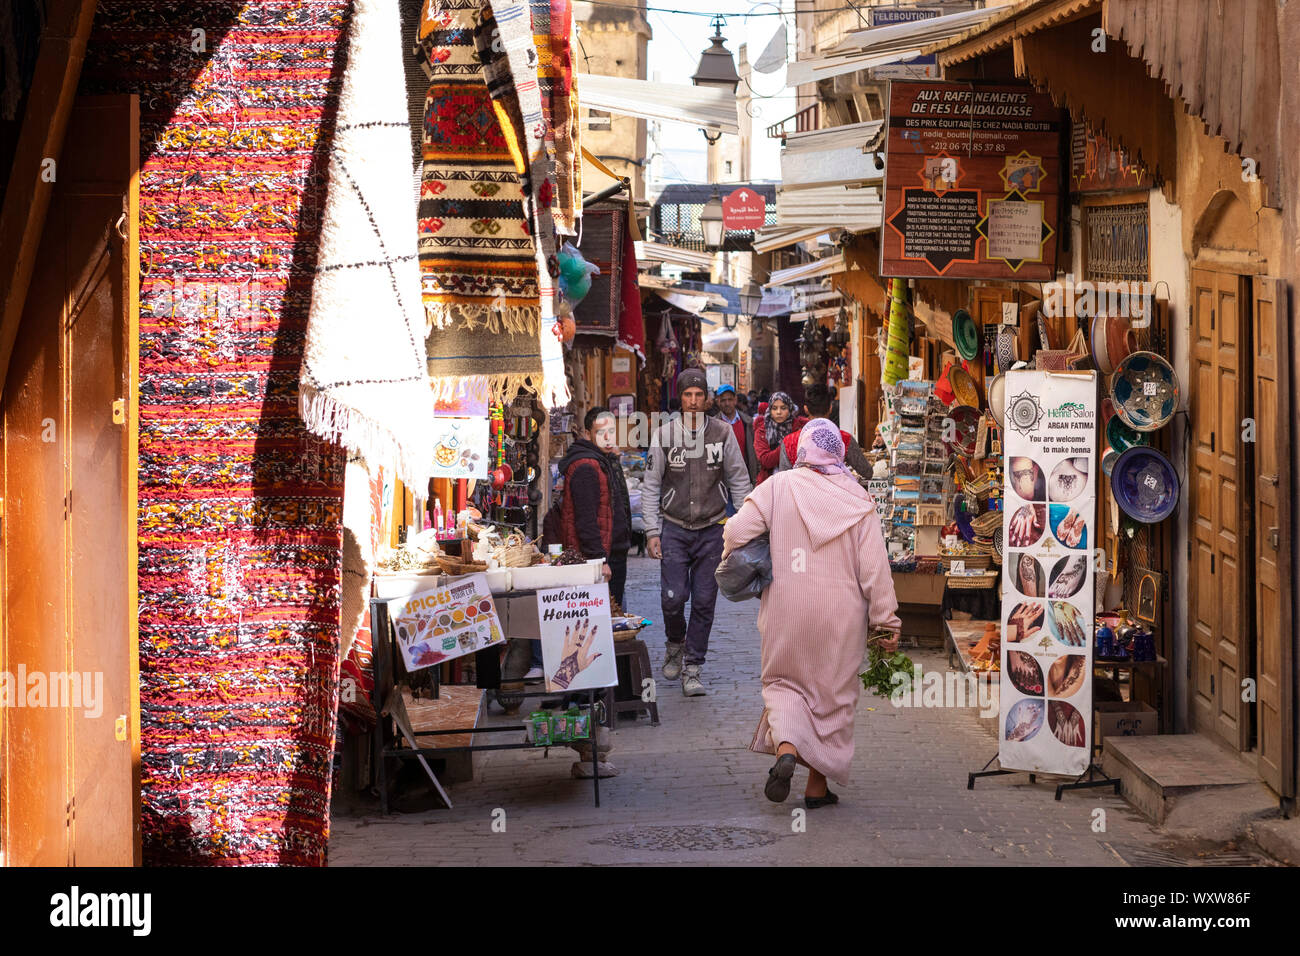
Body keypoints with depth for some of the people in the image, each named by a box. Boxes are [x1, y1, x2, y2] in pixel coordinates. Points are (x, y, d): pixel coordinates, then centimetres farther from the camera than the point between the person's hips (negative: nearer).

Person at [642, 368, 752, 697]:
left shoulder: (722, 433, 0)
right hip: (674, 528, -1)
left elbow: (739, 481, 6)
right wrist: (652, 531, -3)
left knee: (704, 602, 1)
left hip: (712, 530, 1)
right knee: (673, 598, -9)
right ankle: (675, 644, 22)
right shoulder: (663, 435, -1)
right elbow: (650, 486, 4)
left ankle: (692, 669, 10)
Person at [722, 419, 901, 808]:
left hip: (786, 611, 0)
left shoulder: (777, 488, -5)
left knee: (784, 682, 14)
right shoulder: (857, 500, -3)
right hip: (841, 616, 1)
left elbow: (736, 532, -11)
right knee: (833, 692, 13)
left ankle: (785, 747, -16)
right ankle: (818, 783, 16)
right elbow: (875, 568, -5)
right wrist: (887, 620, 1)